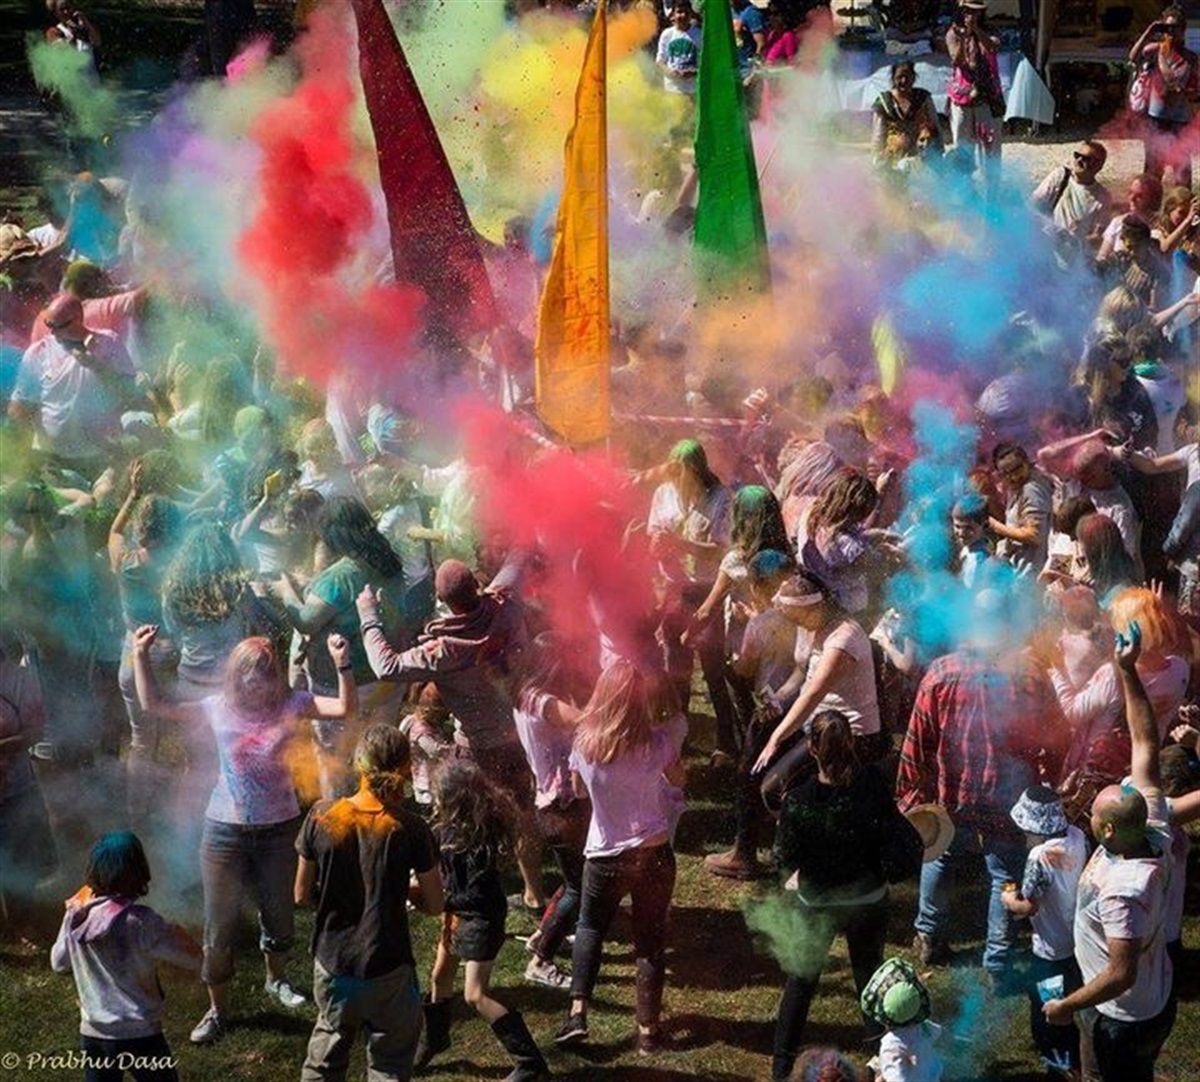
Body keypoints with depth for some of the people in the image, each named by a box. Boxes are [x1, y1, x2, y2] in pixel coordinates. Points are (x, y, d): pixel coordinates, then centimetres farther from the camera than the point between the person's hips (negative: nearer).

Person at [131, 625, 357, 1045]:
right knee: (219, 927, 5)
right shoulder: (219, 708, -6)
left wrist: (342, 665, -35)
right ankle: (217, 1010, 25)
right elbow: (155, 705, 0)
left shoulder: (292, 704, -9)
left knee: (279, 916, 18)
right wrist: (141, 657, -9)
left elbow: (346, 709, -20)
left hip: (279, 830, 0)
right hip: (225, 832, 0)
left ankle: (276, 979, 48)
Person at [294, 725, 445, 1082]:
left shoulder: (321, 817, -9)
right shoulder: (409, 829, -15)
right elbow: (434, 905, -6)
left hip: (331, 966, 3)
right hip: (388, 972, -3)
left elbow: (302, 895, 0)